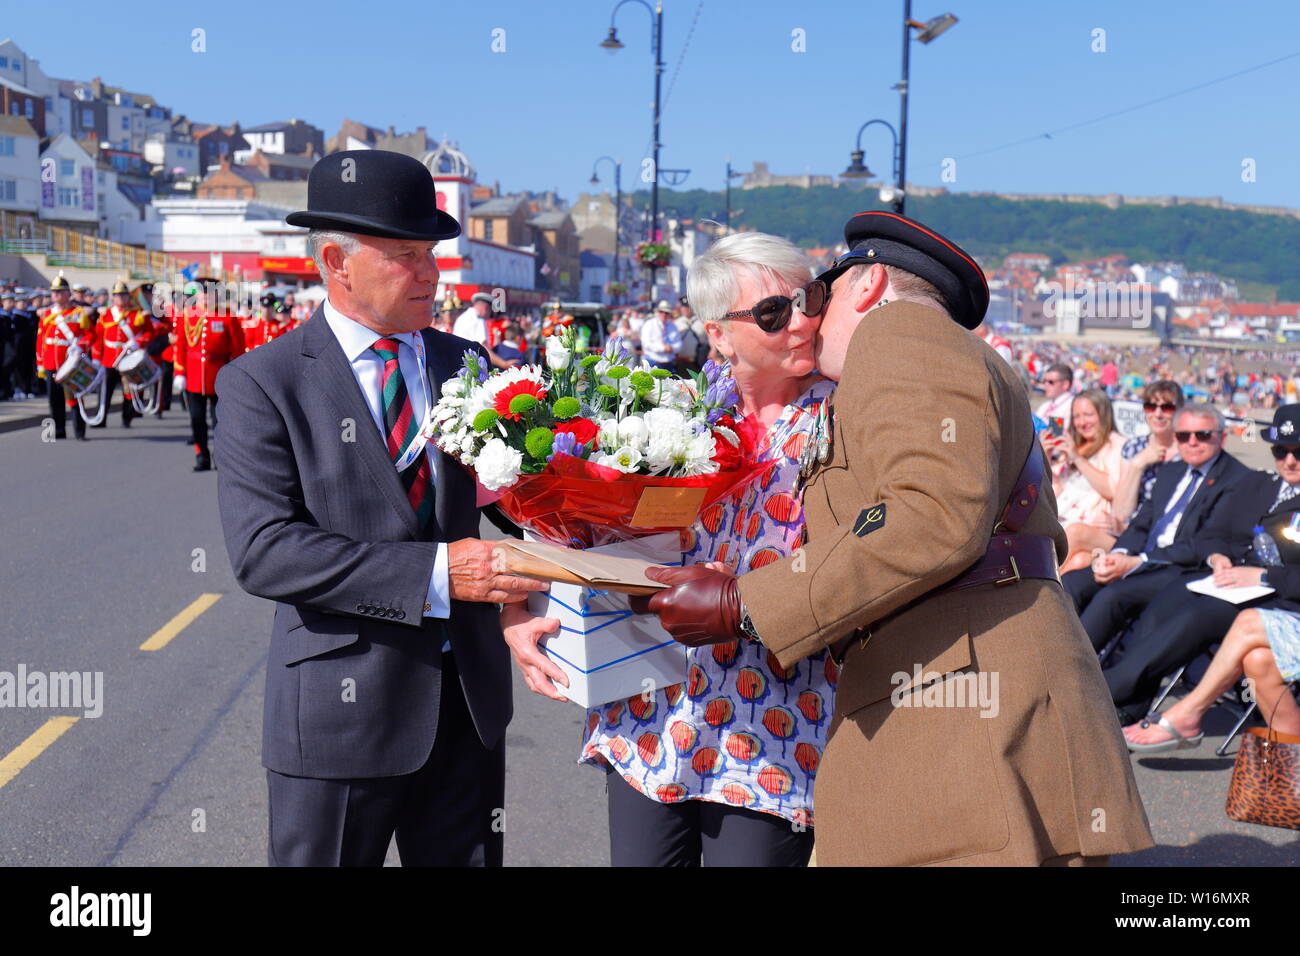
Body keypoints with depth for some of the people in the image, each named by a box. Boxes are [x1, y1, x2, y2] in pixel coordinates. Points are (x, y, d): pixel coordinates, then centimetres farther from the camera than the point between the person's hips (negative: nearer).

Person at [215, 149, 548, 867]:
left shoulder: (467, 364, 8)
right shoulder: (261, 384, -8)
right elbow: (262, 549, -18)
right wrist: (435, 573, -25)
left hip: (468, 696, 4)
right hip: (343, 707, -4)